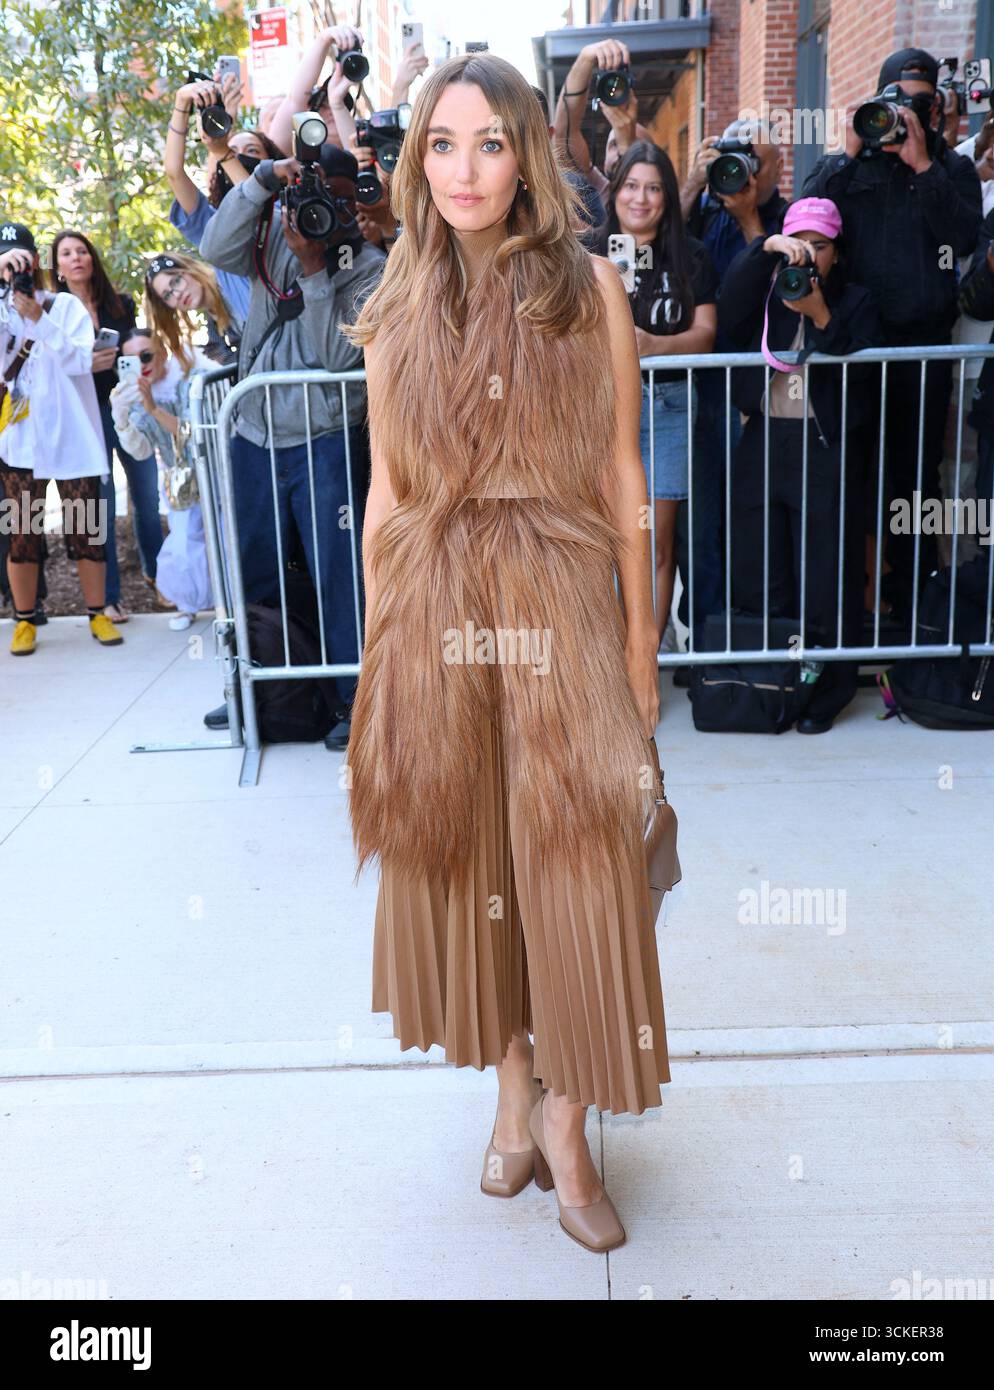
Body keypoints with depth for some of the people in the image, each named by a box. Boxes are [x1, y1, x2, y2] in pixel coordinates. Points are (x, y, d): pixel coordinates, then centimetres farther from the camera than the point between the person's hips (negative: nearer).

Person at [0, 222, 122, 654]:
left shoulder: (67, 305, 5)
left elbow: (81, 361, -8)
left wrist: (38, 319, -16)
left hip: (71, 435, -1)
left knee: (86, 528, 3)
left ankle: (97, 614, 14)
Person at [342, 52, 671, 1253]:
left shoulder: (590, 286, 2)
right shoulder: (401, 304, 8)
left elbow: (623, 477, 1)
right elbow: (386, 489, 8)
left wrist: (639, 638, -2)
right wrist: (378, 642, 5)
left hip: (561, 603, -2)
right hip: (434, 611, 3)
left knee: (573, 868, 1)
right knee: (463, 856, 10)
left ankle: (567, 1134, 19)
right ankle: (512, 1094, 31)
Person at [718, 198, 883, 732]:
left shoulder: (855, 302, 9)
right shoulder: (765, 295, 13)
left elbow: (858, 369, -6)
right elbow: (727, 308, -9)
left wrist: (820, 316, -16)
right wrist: (767, 247, -19)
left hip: (824, 448, -2)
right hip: (762, 443, 3)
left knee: (823, 578, -2)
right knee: (755, 577, 5)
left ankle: (828, 689, 11)